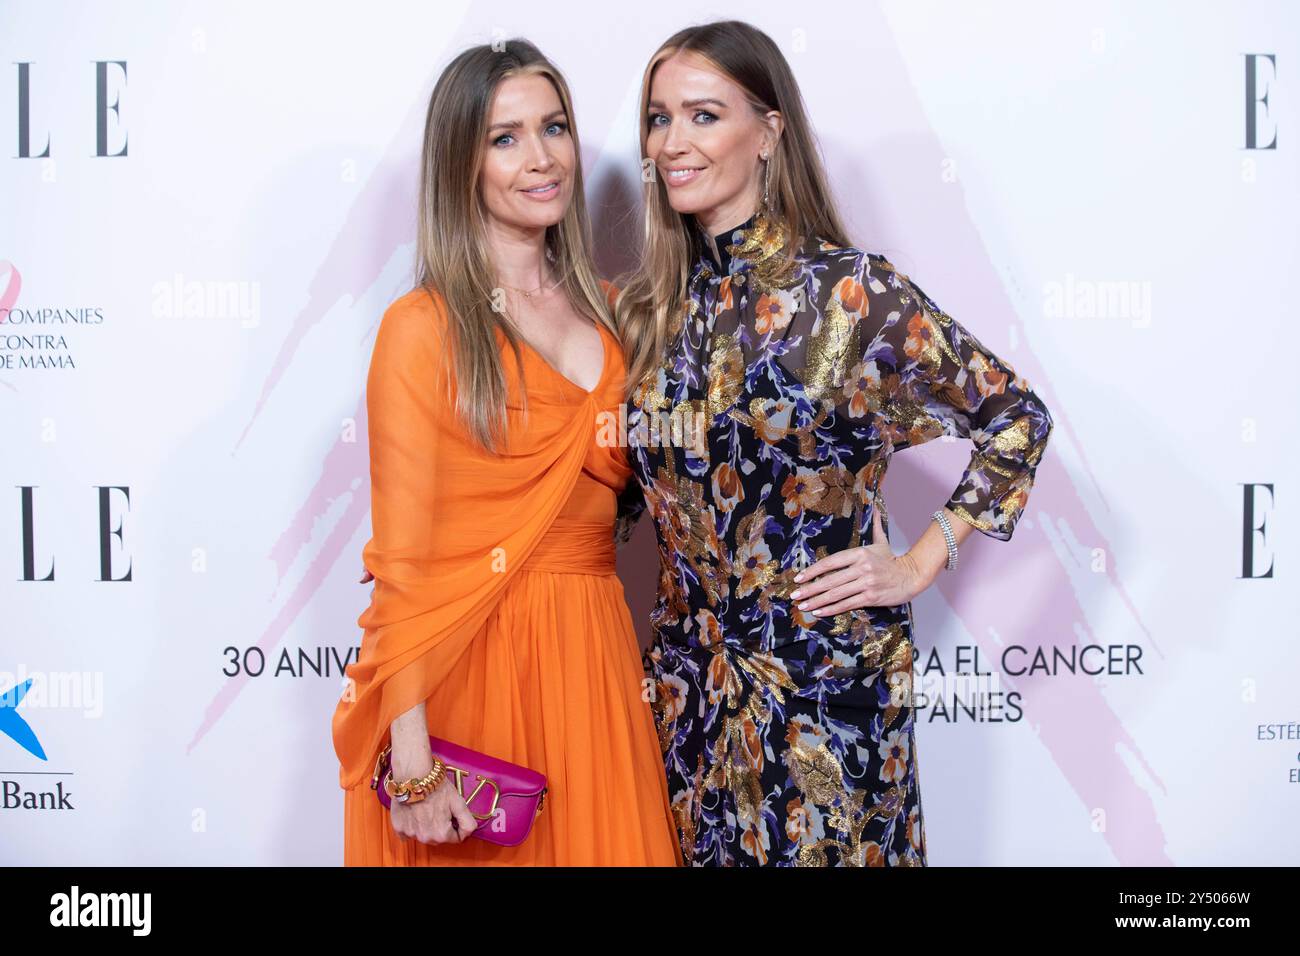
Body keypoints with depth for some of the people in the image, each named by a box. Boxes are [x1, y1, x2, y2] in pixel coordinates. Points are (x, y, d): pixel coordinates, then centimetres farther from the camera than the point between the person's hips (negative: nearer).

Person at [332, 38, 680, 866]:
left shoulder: (608, 310, 8)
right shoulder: (424, 327, -10)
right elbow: (403, 557, -13)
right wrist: (413, 759, -16)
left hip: (593, 660, 5)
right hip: (469, 667, -5)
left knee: (601, 842, 13)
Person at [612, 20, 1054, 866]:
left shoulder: (854, 292, -13)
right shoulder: (647, 306, 2)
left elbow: (1016, 417, -6)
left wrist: (920, 565, -8)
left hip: (826, 675, -4)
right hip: (693, 669, 5)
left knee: (827, 851, 10)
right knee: (700, 849, 16)